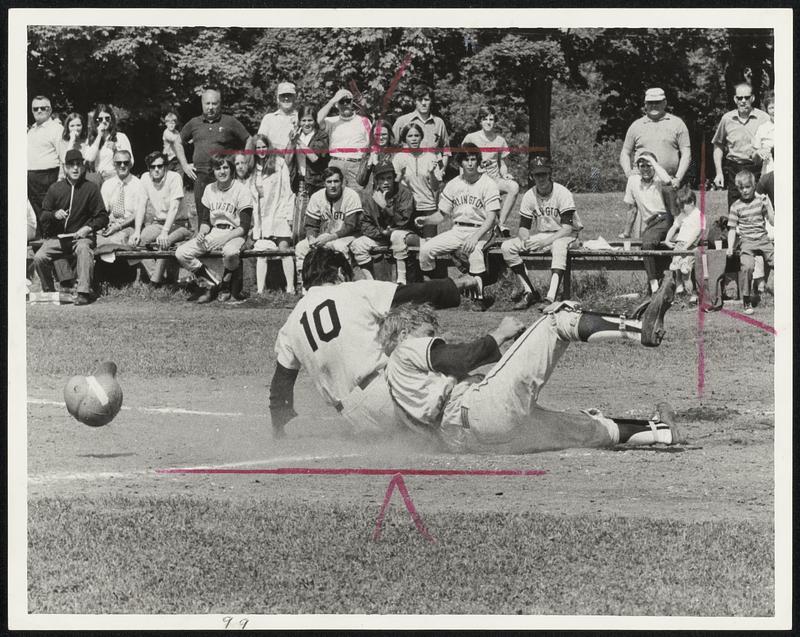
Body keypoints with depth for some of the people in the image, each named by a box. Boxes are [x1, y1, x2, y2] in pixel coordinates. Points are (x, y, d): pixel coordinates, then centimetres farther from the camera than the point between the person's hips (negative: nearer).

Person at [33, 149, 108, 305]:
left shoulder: (91, 188, 3)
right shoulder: (55, 188, 10)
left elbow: (102, 217, 2)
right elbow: (42, 216, 12)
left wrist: (88, 228, -16)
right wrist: (54, 215, -10)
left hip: (81, 236, -3)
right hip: (57, 237, 3)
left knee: (84, 250, -38)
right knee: (39, 257, -23)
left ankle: (84, 293, -37)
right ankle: (49, 292, -1)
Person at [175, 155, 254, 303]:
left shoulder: (241, 190, -8)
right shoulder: (209, 189, 10)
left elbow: (244, 227, -12)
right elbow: (205, 220, 15)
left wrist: (225, 238, -25)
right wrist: (202, 232, -8)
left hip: (234, 234, -6)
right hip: (213, 234, 6)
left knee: (230, 252, -42)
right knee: (181, 253, -15)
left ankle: (226, 285, -10)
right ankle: (213, 284, -3)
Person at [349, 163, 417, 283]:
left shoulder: (404, 193, -12)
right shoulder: (368, 196, -2)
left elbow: (403, 222, -21)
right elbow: (364, 225, -1)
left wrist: (385, 206, -29)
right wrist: (381, 232, -18)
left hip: (399, 232, -4)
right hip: (378, 236, 4)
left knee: (398, 236, -37)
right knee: (357, 244, -17)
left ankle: (401, 281, -35)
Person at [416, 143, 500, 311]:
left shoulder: (488, 184, -4)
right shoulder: (453, 185, 12)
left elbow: (491, 218, -11)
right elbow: (442, 213, 14)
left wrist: (475, 237, -26)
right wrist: (426, 220, -7)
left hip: (480, 231, -5)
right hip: (456, 230, 5)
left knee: (475, 252, -38)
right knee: (425, 250, -16)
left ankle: (480, 298, -28)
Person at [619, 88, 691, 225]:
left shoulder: (676, 124, 12)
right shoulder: (636, 126, 16)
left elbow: (686, 154, 7)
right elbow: (625, 154, 18)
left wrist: (678, 179, -6)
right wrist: (629, 174, -1)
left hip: (669, 184, -1)